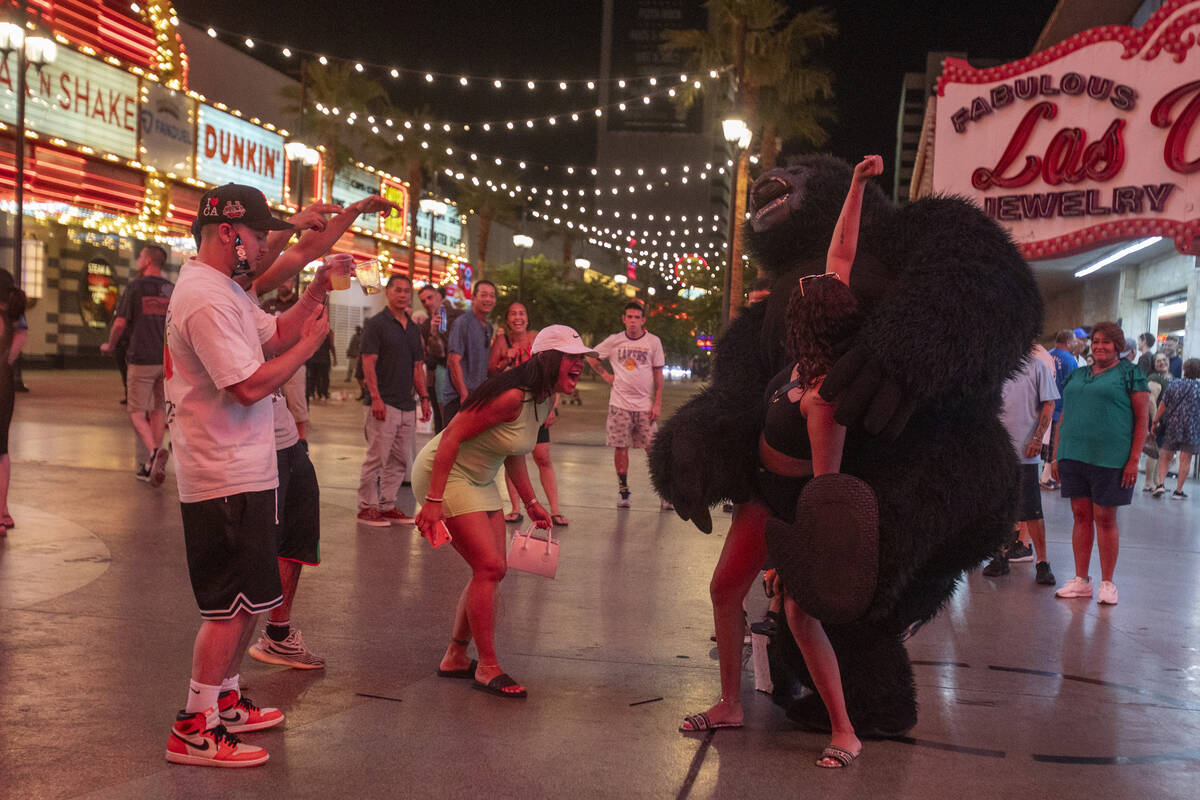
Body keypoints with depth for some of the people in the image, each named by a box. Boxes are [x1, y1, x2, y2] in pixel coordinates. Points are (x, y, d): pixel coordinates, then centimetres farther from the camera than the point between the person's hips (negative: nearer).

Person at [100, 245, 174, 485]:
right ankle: (153, 465, 17)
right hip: (168, 359, 5)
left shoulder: (135, 287, -5)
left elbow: (120, 323, -7)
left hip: (142, 359, -4)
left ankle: (154, 451, -26)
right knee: (158, 409, 14)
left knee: (137, 413, 1)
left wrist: (110, 345, 11)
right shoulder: (172, 290, 8)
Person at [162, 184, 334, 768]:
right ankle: (195, 731, 6)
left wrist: (316, 290, 6)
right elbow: (249, 386, -24)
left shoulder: (224, 290, 15)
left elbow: (276, 332, 18)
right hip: (227, 479, -11)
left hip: (243, 472, 11)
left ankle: (225, 701, 32)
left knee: (245, 600, 19)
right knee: (231, 605, -4)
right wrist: (311, 343, -14)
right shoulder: (207, 299, -19)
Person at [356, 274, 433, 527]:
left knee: (400, 460, 9)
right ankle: (366, 507, 2)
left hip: (407, 406, 7)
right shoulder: (376, 324, -4)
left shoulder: (414, 328, 17)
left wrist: (424, 397, 10)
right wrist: (375, 398, -19)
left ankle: (387, 505, 17)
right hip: (384, 403, -7)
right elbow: (368, 364, -10)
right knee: (376, 457, -6)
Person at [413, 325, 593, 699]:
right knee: (489, 566, -13)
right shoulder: (512, 395, -27)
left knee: (493, 571, 8)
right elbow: (452, 437, -28)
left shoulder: (543, 401, 2)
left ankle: (455, 657, 22)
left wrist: (531, 503, 15)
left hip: (479, 481, 10)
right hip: (444, 474, -10)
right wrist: (433, 501, -30)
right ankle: (487, 667, -1)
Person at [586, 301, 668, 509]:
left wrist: (657, 404, -2)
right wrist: (605, 375, 6)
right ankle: (623, 490, 13)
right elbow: (591, 357, 17)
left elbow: (658, 375, 4)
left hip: (645, 405, -1)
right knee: (620, 447, 1)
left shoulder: (653, 342, 3)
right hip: (620, 404, 1)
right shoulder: (614, 341, 4)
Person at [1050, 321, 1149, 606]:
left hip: (1110, 458, -5)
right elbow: (1064, 417, 19)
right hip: (1074, 455, 5)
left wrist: (1134, 459, -12)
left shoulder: (1130, 373, 0)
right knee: (1081, 516, 8)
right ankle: (1081, 580, 15)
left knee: (1105, 518, 0)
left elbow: (1142, 419, -4)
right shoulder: (1077, 375, 15)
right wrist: (1056, 455, 13)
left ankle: (1107, 583, 10)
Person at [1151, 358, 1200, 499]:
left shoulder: (1173, 385, -2)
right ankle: (1178, 491, 7)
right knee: (1185, 459, 5)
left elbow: (1162, 406, 0)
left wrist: (1155, 421, 9)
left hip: (1172, 427, 1)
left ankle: (1160, 484, -2)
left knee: (1166, 456, 13)